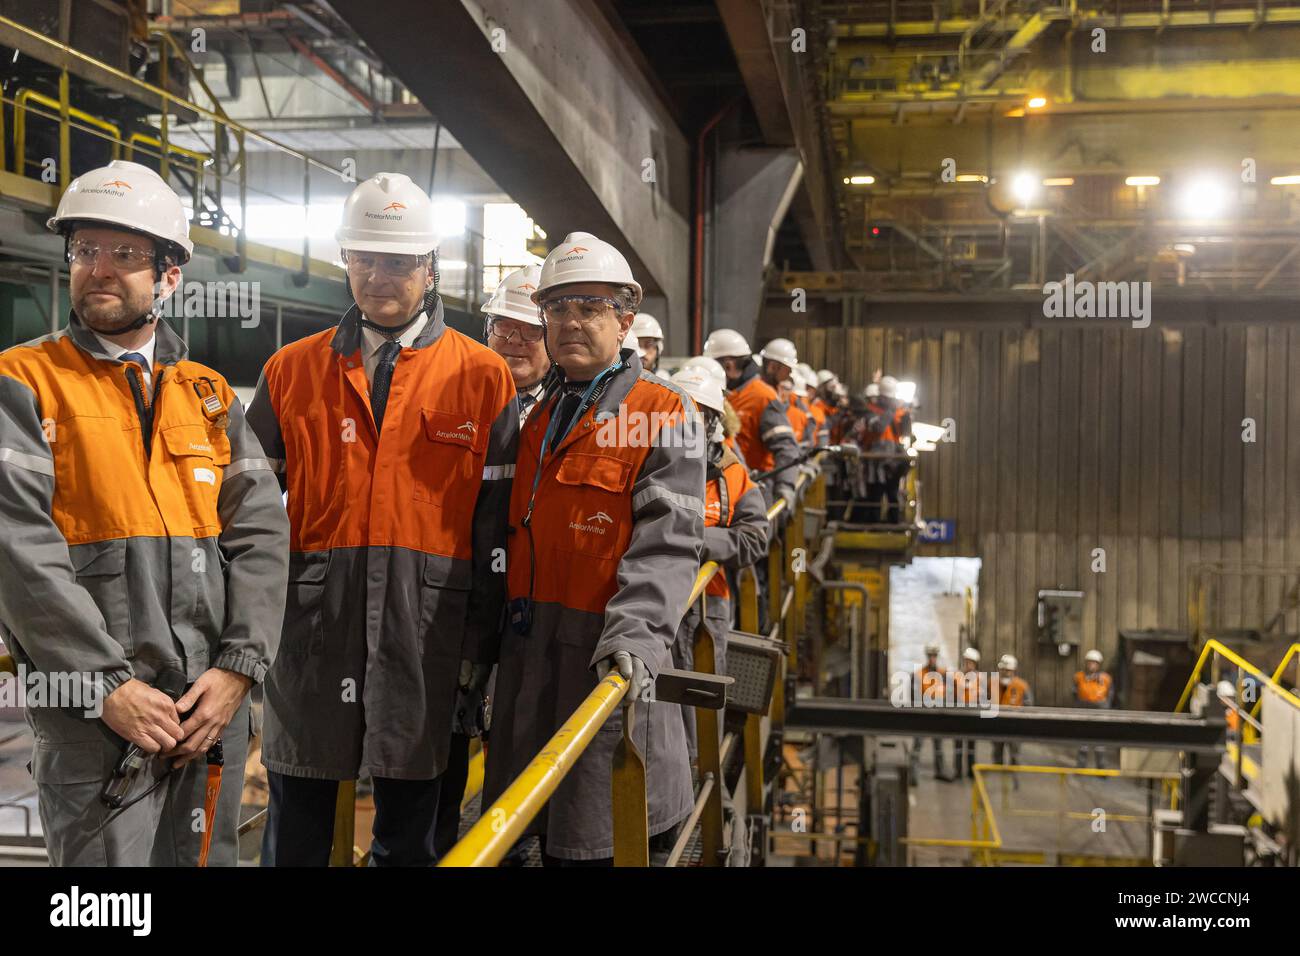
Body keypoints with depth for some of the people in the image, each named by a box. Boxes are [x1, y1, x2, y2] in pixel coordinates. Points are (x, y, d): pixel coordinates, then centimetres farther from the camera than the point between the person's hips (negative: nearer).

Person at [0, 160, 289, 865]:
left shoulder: (210, 394, 12)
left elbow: (260, 531, 5)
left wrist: (239, 665, -7)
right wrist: (109, 685, -16)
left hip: (217, 700, 4)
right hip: (95, 707, -4)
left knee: (207, 857, 15)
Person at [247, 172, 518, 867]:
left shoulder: (483, 378, 2)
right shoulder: (290, 372, 8)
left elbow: (495, 531, 1)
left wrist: (480, 655, 0)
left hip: (425, 634, -1)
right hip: (309, 627, 2)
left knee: (409, 839, 13)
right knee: (294, 837, 12)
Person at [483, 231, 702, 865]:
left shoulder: (664, 415, -6)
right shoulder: (540, 417, 16)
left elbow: (667, 544, -16)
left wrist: (636, 636, -29)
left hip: (605, 655, -6)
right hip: (530, 653, 7)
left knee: (595, 842, -1)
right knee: (549, 835, 16)